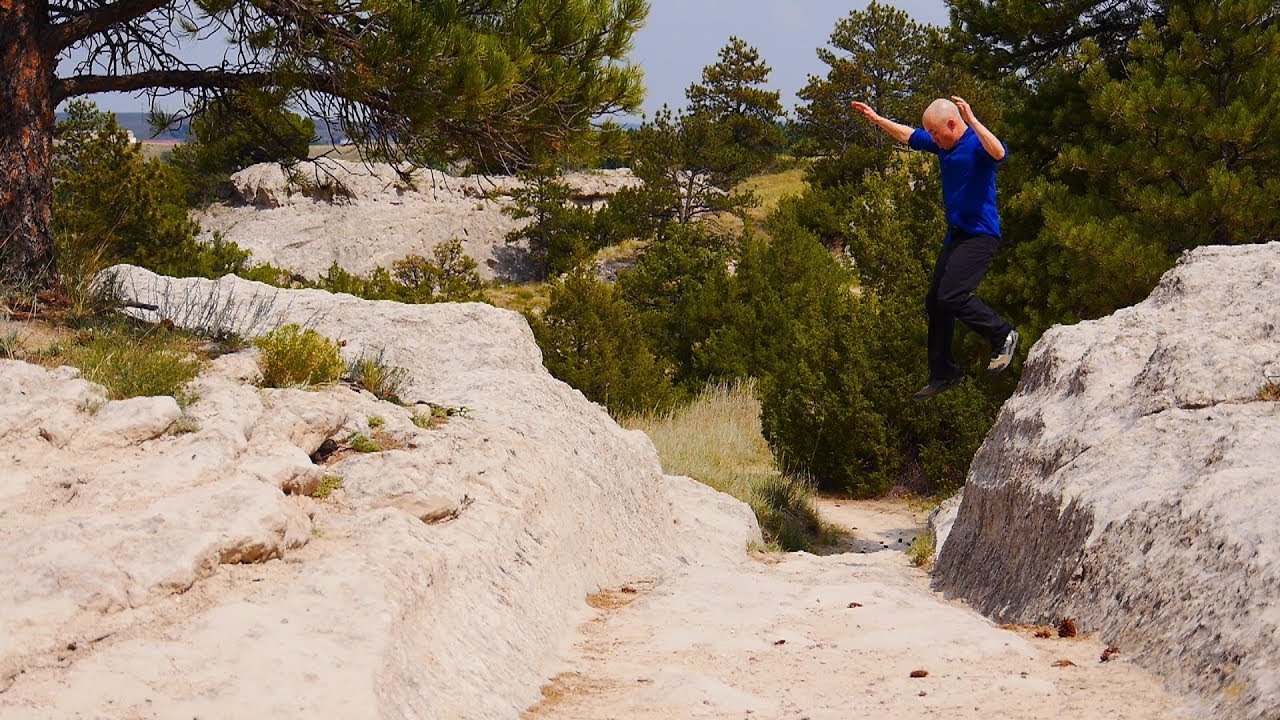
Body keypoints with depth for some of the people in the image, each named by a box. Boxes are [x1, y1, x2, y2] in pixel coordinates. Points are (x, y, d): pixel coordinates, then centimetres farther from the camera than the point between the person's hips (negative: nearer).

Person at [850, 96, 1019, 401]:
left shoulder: (977, 144, -16)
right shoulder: (942, 144, 9)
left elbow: (999, 153, -39)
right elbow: (909, 136, 26)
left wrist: (972, 120, -42)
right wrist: (877, 119, 30)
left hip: (980, 235, -10)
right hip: (955, 235, 10)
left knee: (951, 295, -23)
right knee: (935, 302, 10)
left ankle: (1003, 335, -4)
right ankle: (943, 374, 20)